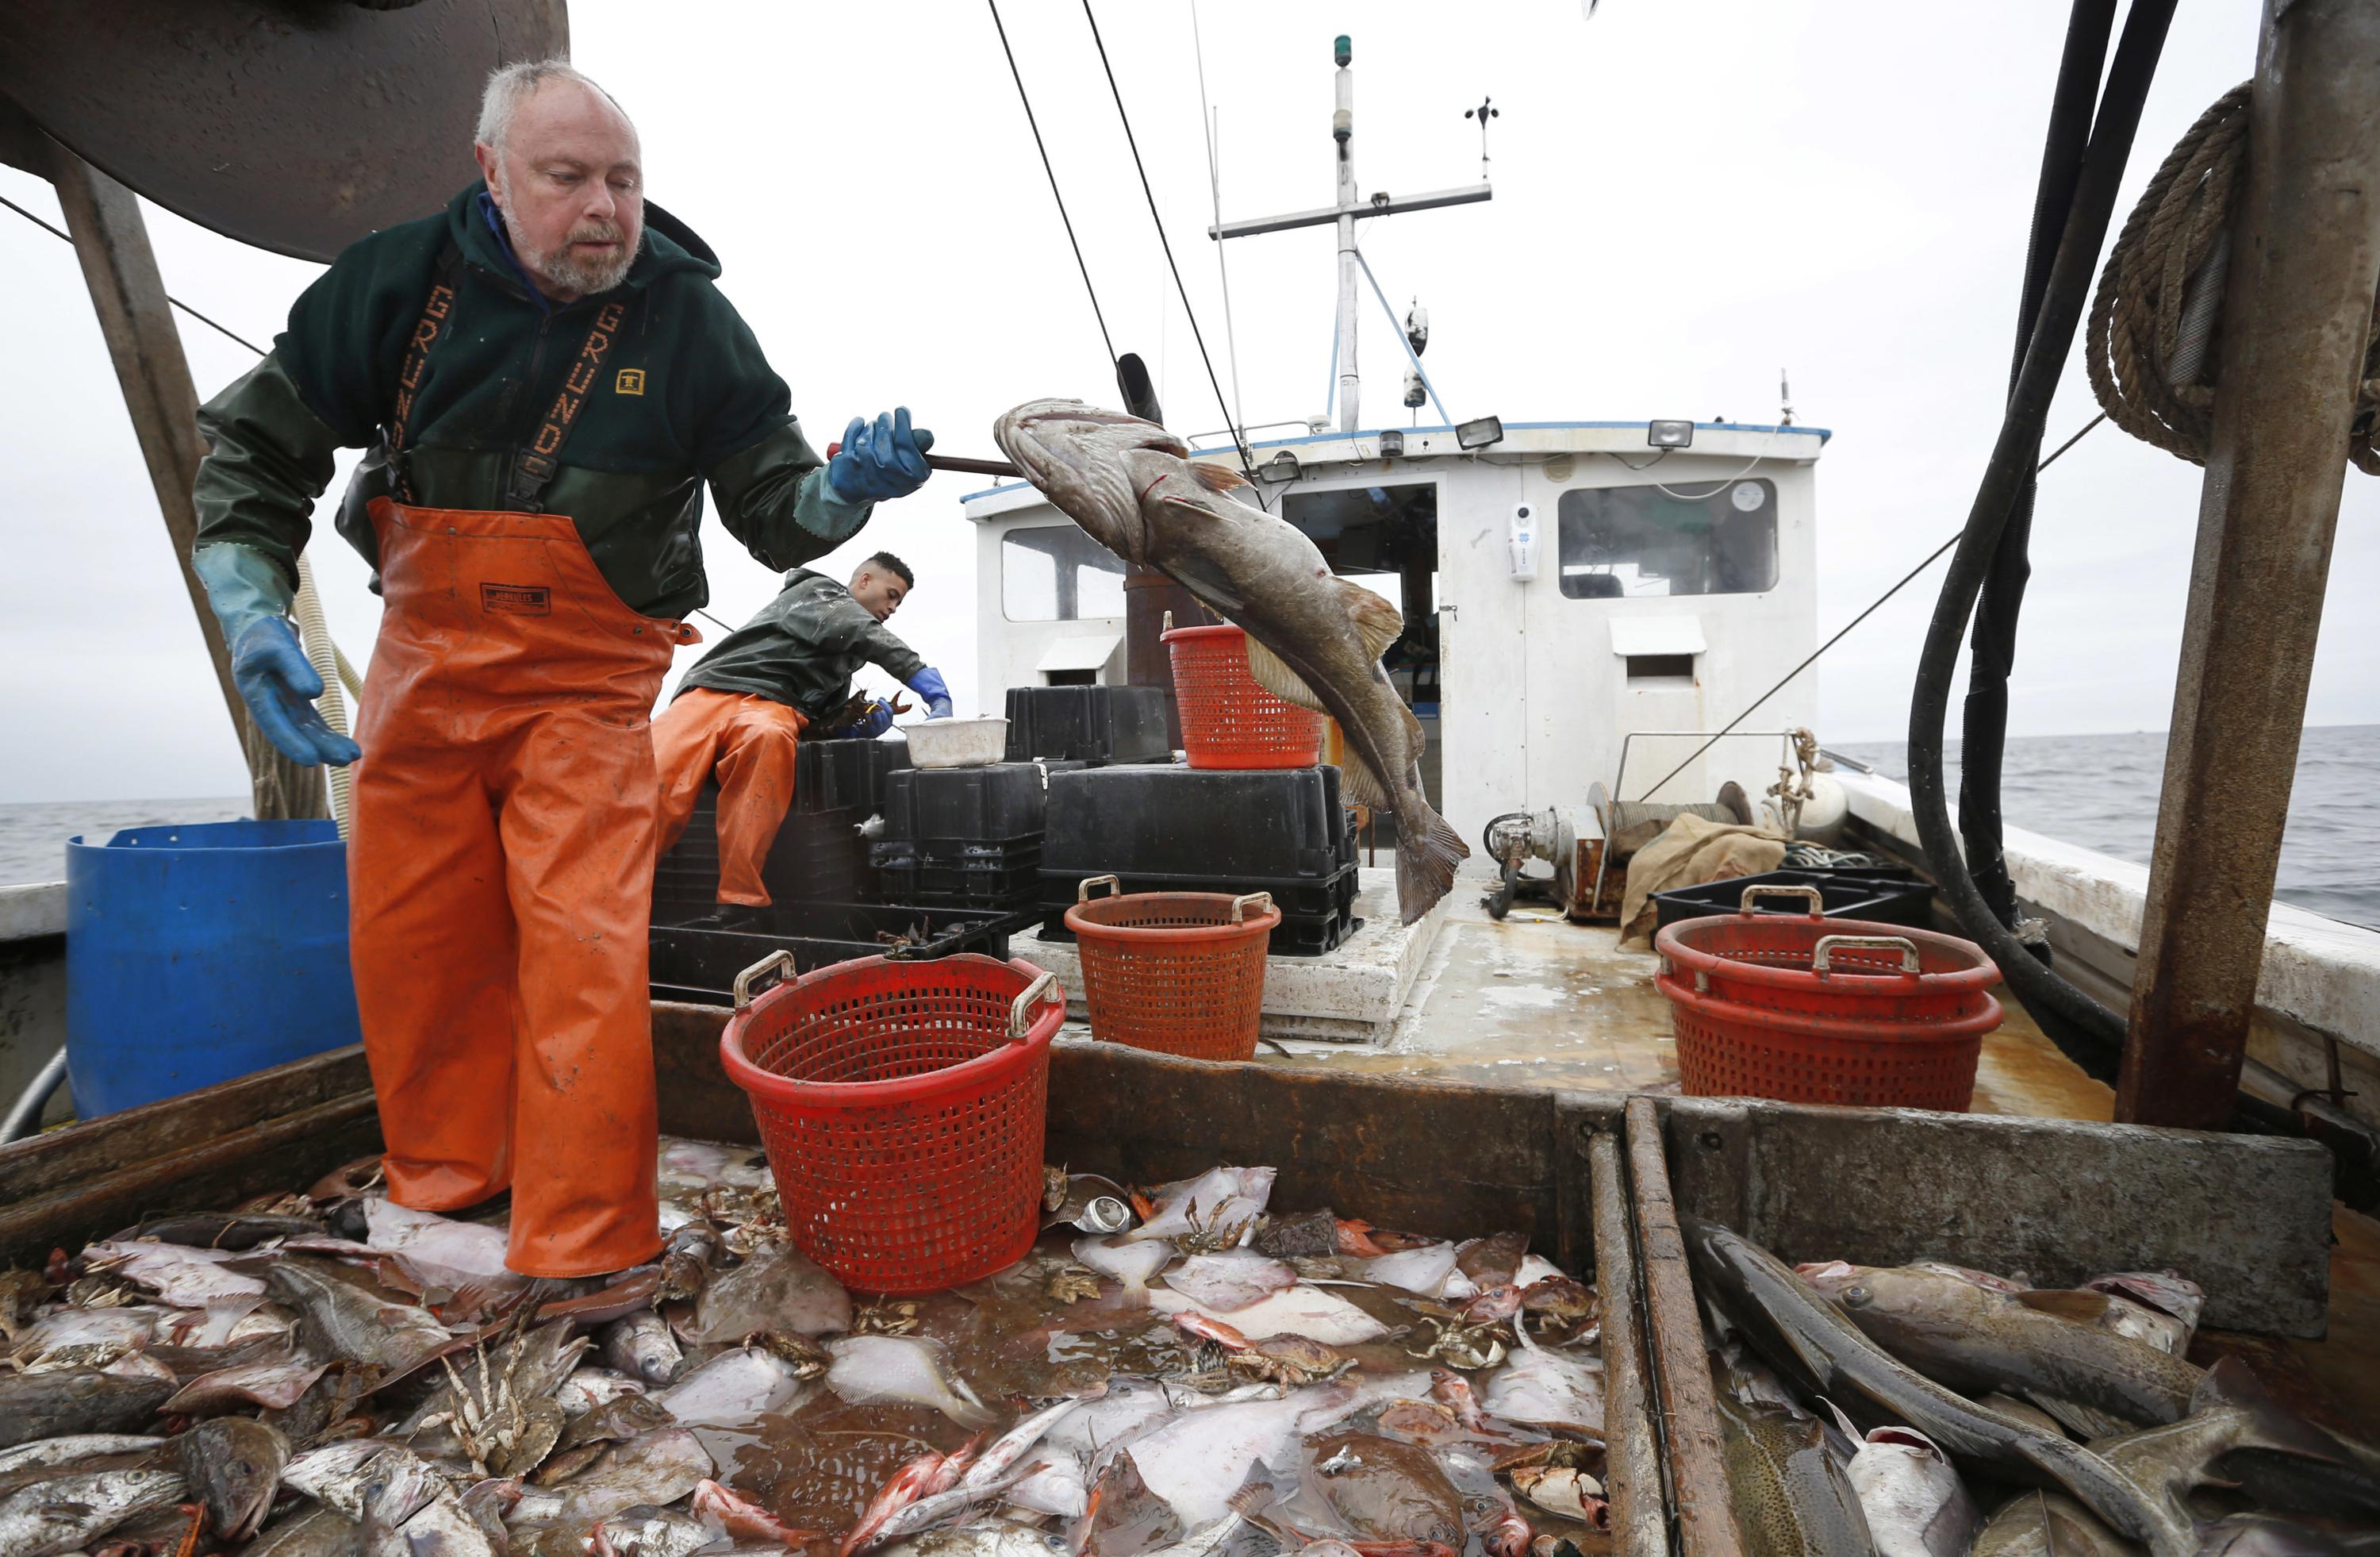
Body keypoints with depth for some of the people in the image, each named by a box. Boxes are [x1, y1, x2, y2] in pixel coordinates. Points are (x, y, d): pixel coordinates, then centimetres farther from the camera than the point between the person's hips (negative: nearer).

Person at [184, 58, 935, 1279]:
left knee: (583, 949, -13)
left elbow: (773, 515, -5)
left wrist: (842, 488, -28)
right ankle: (444, 1174, 36)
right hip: (424, 661, 4)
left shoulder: (688, 318, -8)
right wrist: (252, 607, -11)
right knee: (409, 938, 12)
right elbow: (258, 442, 3)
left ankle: (583, 1249, 1)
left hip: (587, 679, -3)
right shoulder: (403, 281, -4)